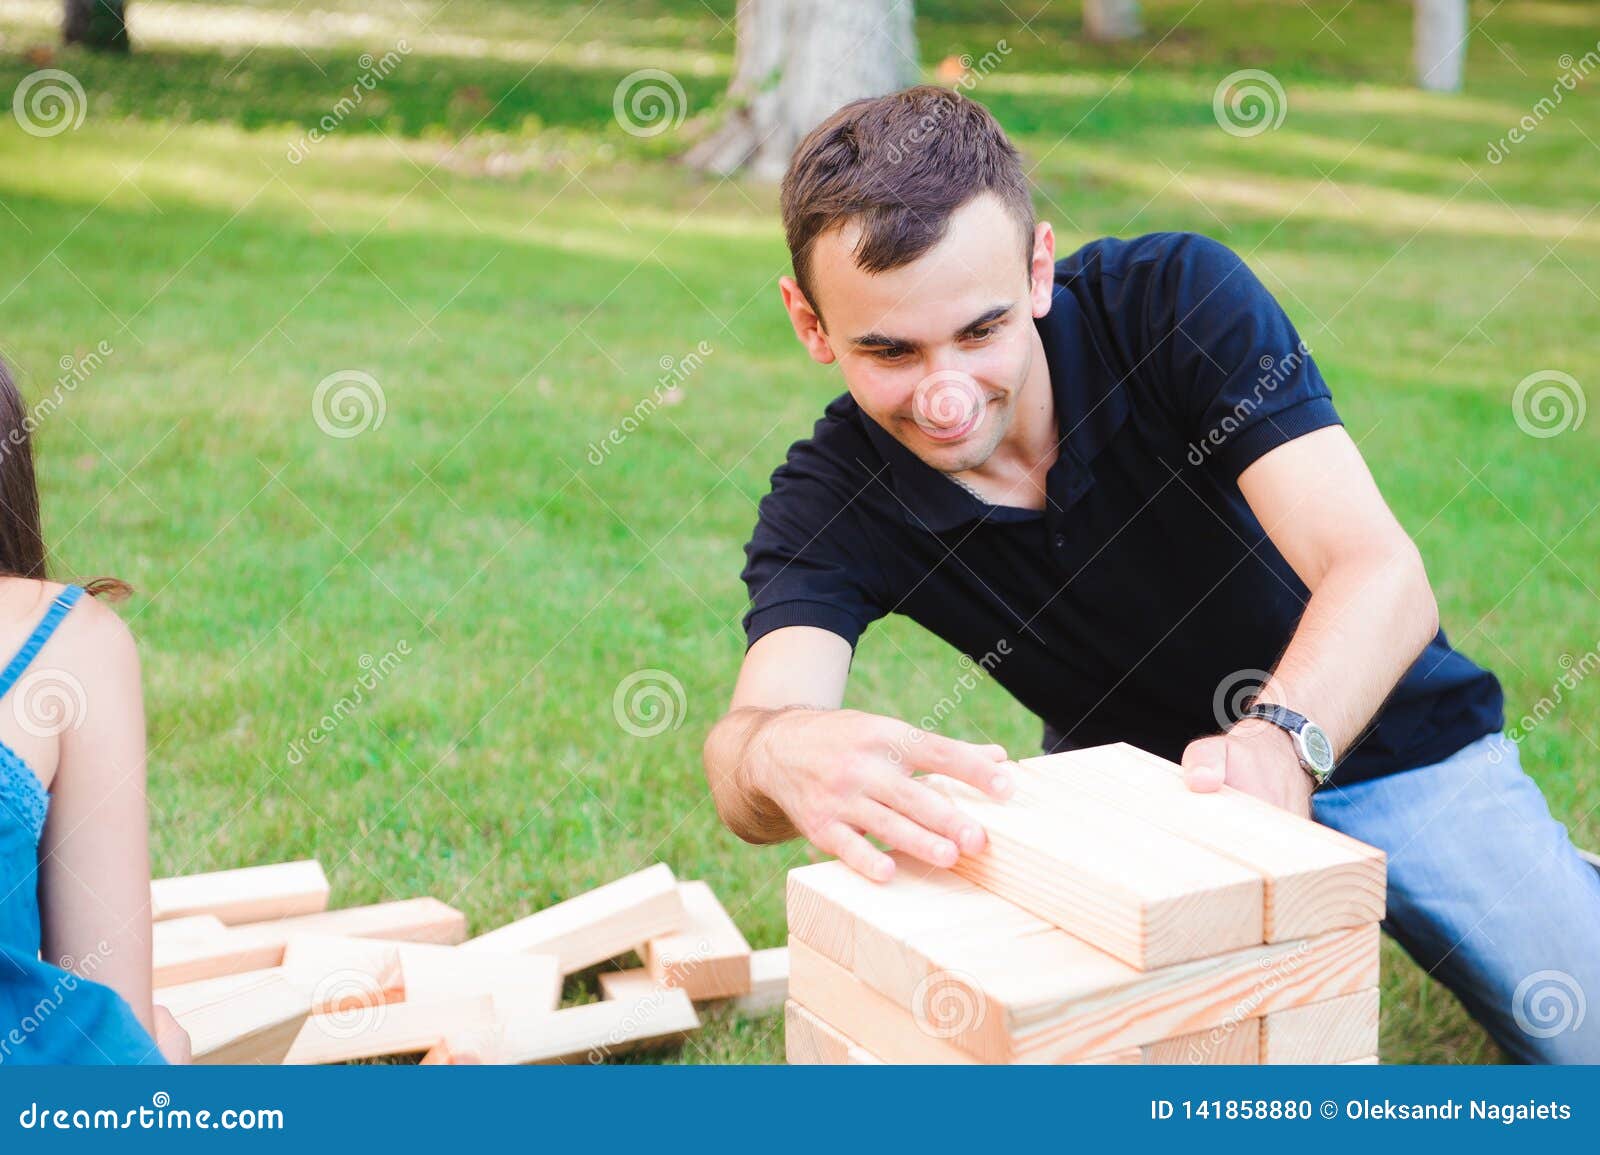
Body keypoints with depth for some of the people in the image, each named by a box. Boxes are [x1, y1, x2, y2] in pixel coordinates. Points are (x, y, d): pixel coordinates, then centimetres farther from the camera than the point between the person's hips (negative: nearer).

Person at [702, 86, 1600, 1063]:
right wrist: (784, 752, -59)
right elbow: (748, 744, -33)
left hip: (1381, 739, -2)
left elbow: (1384, 574, -31)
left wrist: (1281, 740, -52)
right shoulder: (831, 497, -17)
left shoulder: (1179, 297, -23)